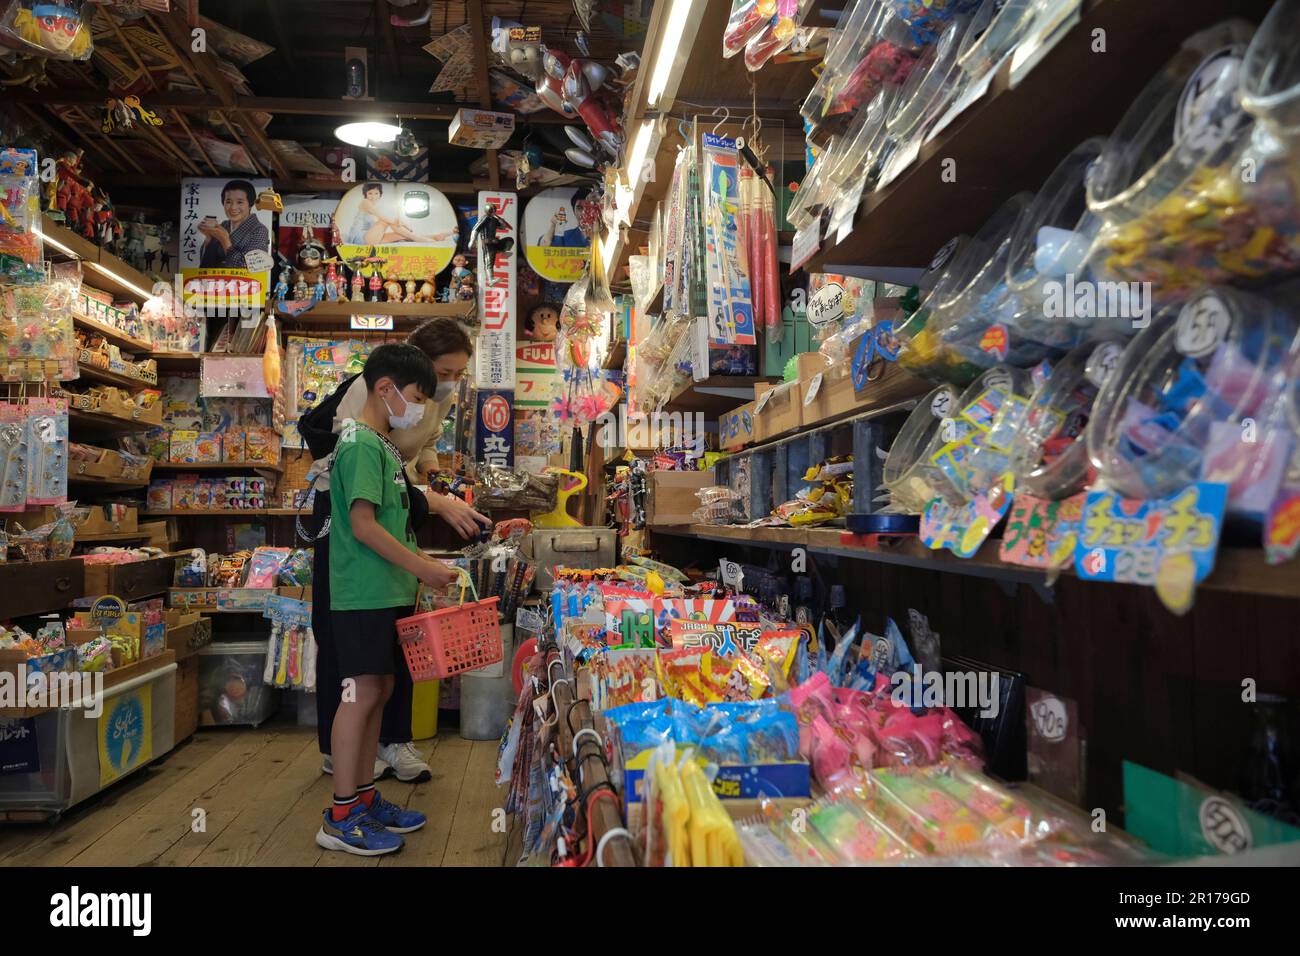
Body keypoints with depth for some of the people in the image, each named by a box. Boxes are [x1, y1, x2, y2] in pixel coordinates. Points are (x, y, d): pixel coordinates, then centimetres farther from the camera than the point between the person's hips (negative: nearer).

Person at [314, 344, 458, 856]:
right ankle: (340, 818, 7)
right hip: (363, 595, -9)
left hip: (387, 592, 10)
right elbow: (363, 525, -20)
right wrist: (420, 567, -17)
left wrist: (420, 562, 14)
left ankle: (364, 798, 25)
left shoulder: (384, 445, 16)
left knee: (378, 690, 13)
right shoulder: (361, 444, -14)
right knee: (362, 693, -4)